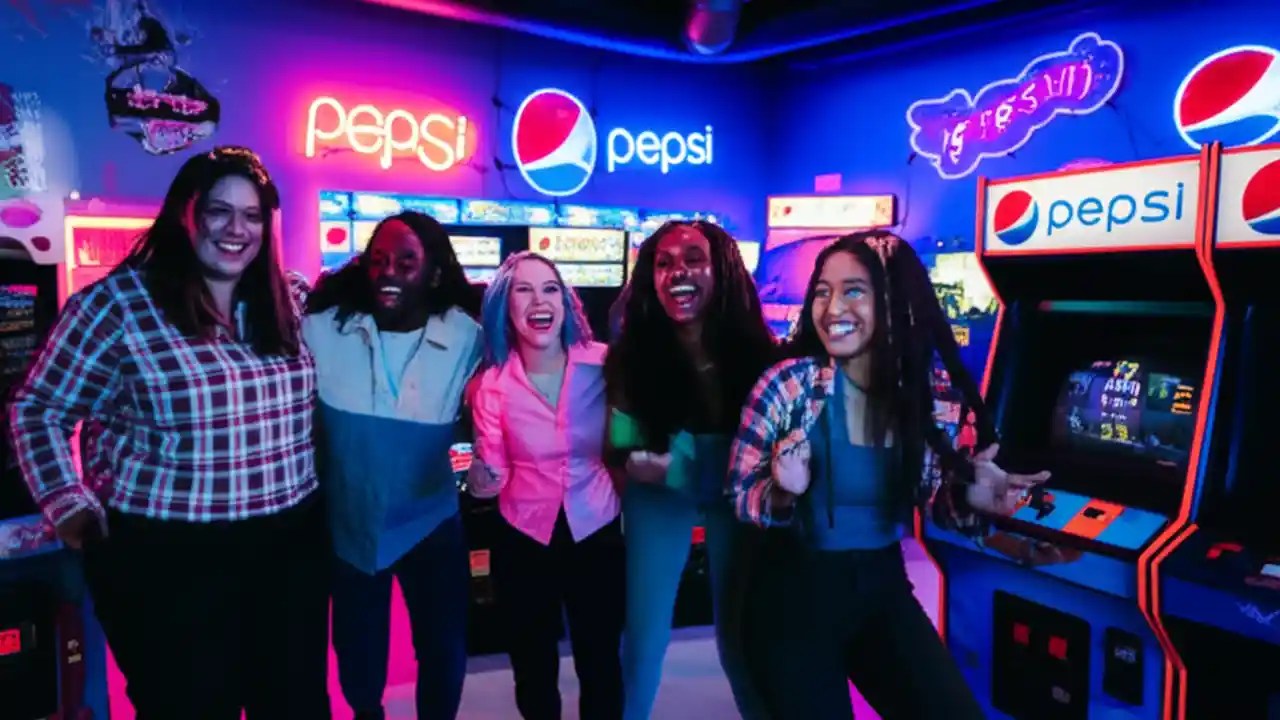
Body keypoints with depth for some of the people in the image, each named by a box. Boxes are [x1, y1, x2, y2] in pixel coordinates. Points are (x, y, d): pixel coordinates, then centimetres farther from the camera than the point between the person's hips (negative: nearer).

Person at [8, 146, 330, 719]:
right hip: (168, 555, -4)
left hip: (290, 545, 5)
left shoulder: (285, 301, 4)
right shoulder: (117, 303, -11)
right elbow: (38, 410, -2)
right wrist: (68, 504, -9)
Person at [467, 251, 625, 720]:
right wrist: (482, 480, -27)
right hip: (523, 542, 1)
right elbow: (495, 475, -6)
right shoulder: (492, 383, -9)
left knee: (601, 665, 13)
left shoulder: (604, 365, -12)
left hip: (597, 533, 0)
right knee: (533, 669, 17)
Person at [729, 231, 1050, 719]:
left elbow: (927, 495, 6)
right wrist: (782, 493, -32)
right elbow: (741, 498, -11)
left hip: (884, 588, 4)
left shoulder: (919, 390, -5)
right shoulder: (788, 382, -16)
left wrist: (965, 498, -16)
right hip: (796, 591, -3)